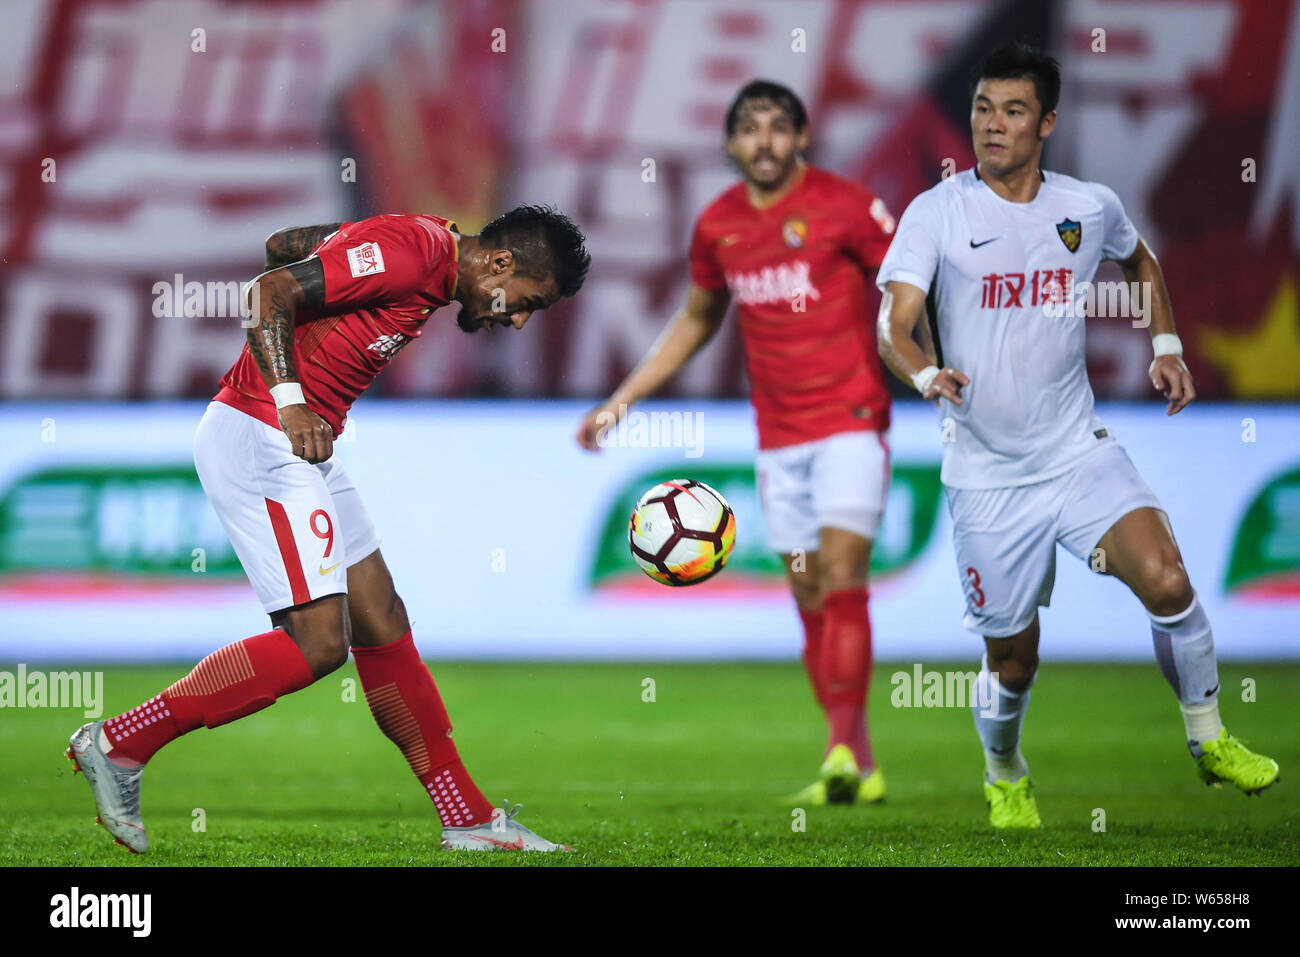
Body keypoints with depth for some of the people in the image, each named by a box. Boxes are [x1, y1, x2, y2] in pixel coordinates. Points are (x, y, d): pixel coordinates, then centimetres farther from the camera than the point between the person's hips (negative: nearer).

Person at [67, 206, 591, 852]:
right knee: (317, 642, -14)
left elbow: (283, 244, 25)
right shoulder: (410, 252, -14)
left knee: (381, 622, 10)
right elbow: (268, 292, -20)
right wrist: (288, 401, -24)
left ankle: (468, 819, 15)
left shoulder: (422, 259, 16)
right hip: (257, 438, -11)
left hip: (304, 445, 11)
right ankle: (119, 745, -8)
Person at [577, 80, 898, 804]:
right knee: (809, 596, 5)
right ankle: (861, 768, 10)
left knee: (841, 575, -17)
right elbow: (697, 320, 23)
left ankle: (843, 746, -20)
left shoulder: (844, 207, -7)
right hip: (778, 438, 5)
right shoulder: (717, 227, 8)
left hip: (850, 423, -5)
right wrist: (622, 401, 23)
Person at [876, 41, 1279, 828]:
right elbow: (893, 326, -18)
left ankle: (1210, 741, 0)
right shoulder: (936, 214, -8)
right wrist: (925, 374, -39)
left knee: (1166, 579, -21)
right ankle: (1005, 775, 36)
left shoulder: (1091, 207, 2)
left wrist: (1167, 345, 13)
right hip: (987, 475, -2)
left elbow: (1140, 262, 26)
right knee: (1014, 657, 5)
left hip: (1080, 450, 2)